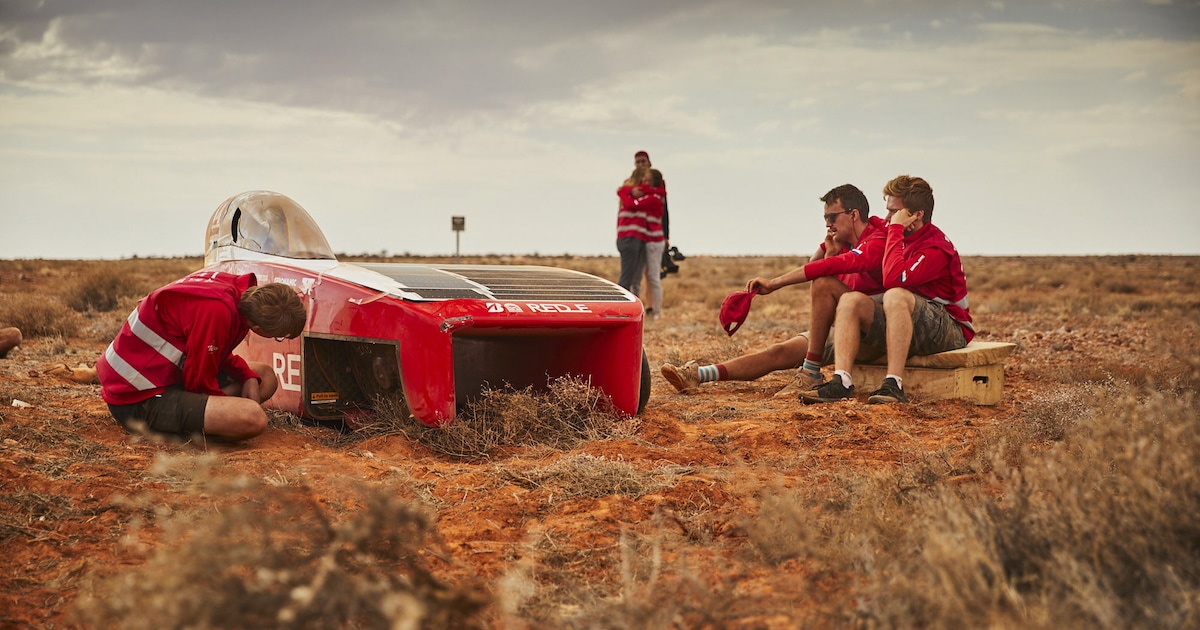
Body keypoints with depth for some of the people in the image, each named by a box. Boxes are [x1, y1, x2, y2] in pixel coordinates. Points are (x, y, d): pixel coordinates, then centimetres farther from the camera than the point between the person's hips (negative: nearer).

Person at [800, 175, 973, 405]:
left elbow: (892, 279, -30)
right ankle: (841, 381, -30)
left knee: (896, 295, -35)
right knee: (851, 299, -12)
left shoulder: (936, 248, -17)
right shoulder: (902, 238, 12)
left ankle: (894, 384, -41)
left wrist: (896, 229, -22)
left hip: (950, 331, -8)